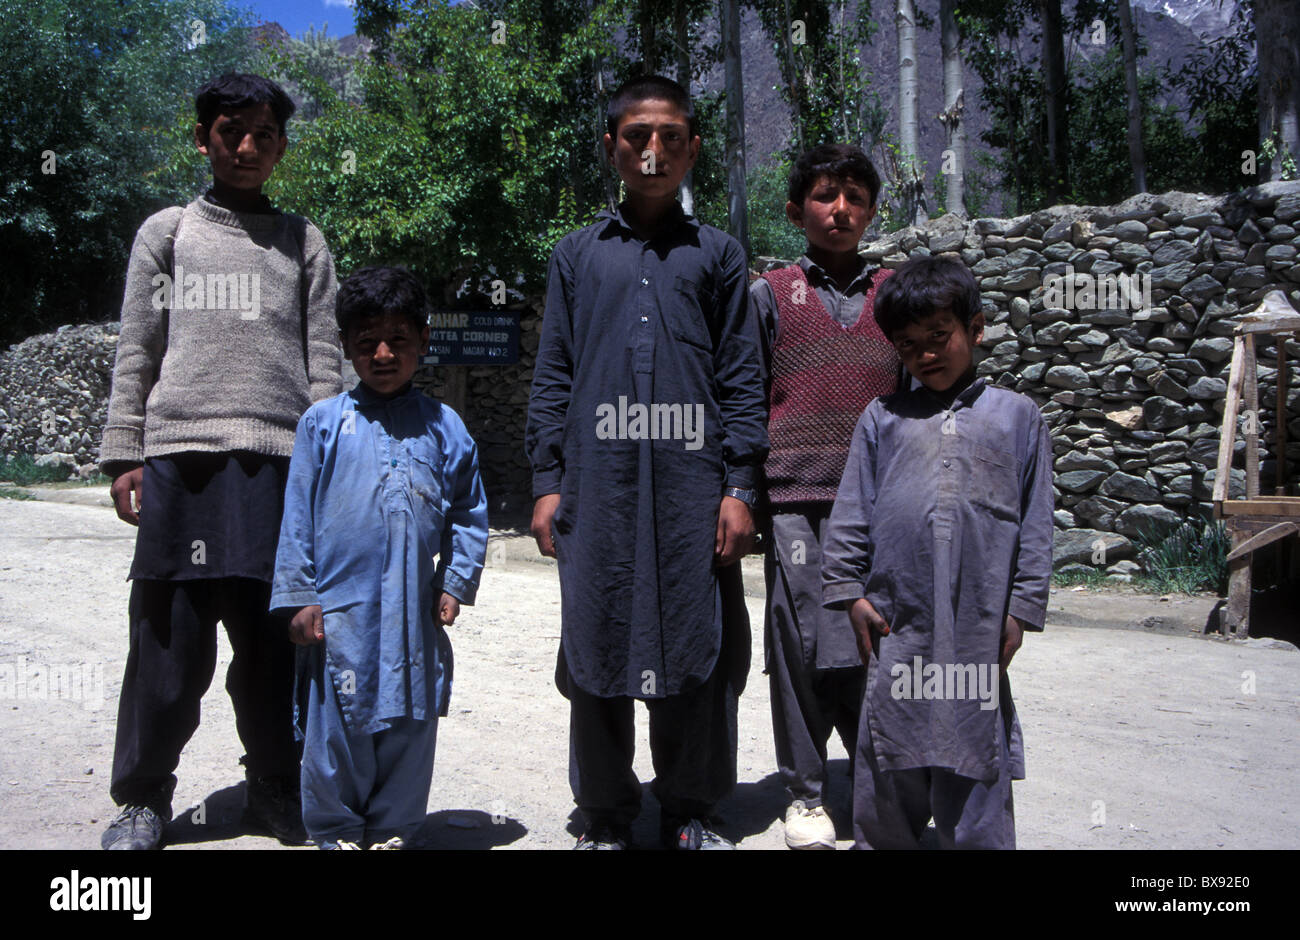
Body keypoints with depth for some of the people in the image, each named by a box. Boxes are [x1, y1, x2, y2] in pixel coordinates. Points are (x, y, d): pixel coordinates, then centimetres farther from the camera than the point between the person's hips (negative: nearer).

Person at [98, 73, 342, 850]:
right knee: (171, 638, 0)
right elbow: (136, 355, 10)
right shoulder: (167, 232, 14)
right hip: (180, 457, 0)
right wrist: (124, 455, 3)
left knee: (275, 639, 2)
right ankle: (144, 796, 14)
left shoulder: (304, 243, 15)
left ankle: (277, 789, 17)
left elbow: (323, 364, 11)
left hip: (279, 462, 1)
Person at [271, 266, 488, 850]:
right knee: (339, 723, 4)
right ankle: (336, 831, 21)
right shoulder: (324, 423, 2)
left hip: (414, 611, 2)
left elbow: (469, 512, 11)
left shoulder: (443, 427, 6)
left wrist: (455, 582, 3)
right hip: (339, 607, -2)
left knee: (410, 723, 9)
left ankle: (391, 829, 25)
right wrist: (299, 596, -2)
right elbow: (298, 516, 1)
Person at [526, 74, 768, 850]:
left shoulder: (717, 254, 11)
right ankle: (606, 815, 19)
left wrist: (740, 486, -2)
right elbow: (554, 377, 11)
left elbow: (741, 378, 6)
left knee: (698, 645, 4)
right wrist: (548, 482, 3)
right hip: (599, 484, 1)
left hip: (693, 485, 0)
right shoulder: (578, 255, 13)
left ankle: (691, 812, 20)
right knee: (598, 645, 5)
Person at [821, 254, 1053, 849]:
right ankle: (881, 840, 26)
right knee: (890, 771, 10)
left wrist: (1022, 609, 1)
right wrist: (850, 592, 1)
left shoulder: (1016, 416, 7)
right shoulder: (882, 419, 8)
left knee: (973, 757, 6)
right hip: (895, 622, 1)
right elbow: (850, 514, 8)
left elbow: (1035, 521, 6)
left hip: (979, 624, -1)